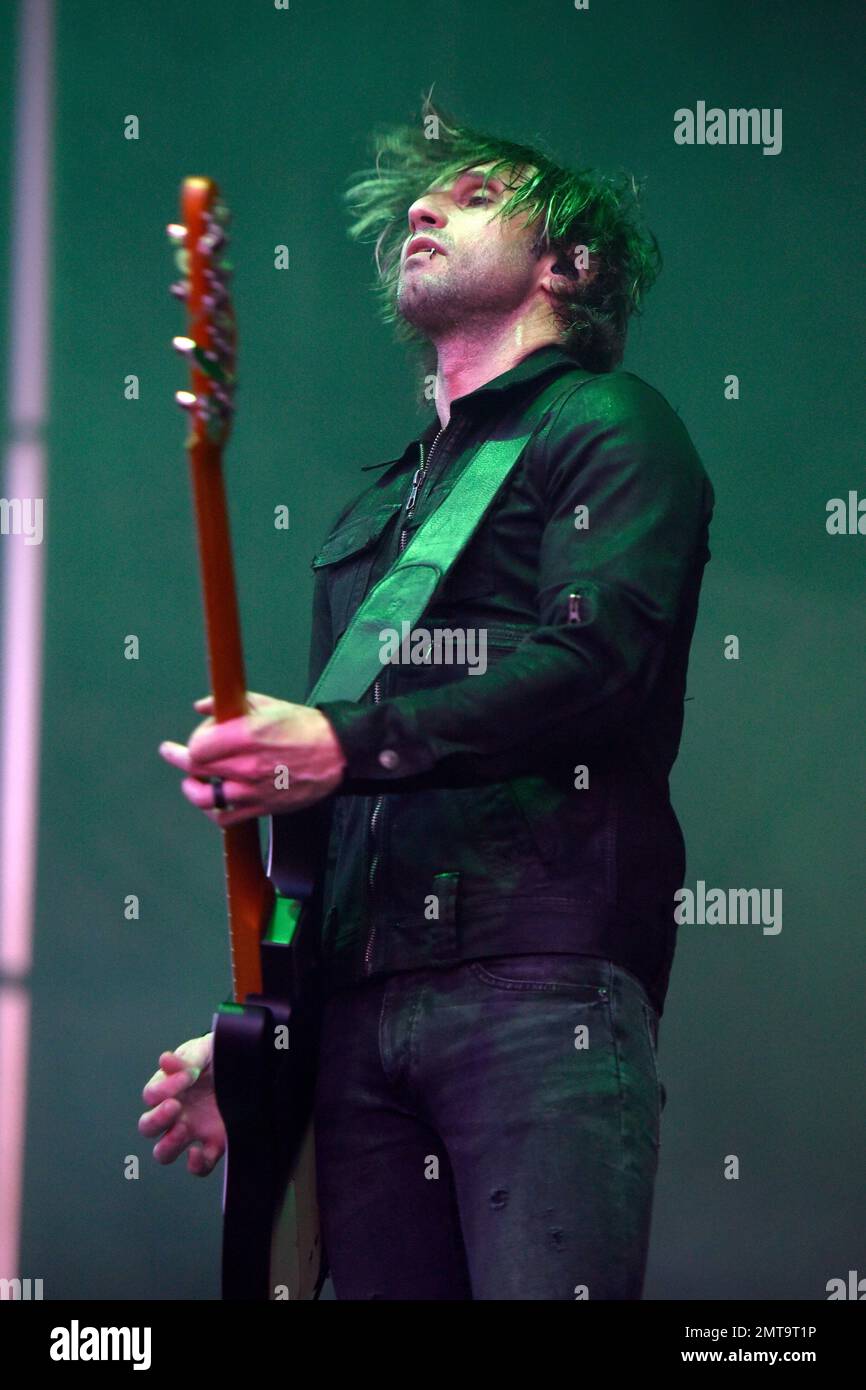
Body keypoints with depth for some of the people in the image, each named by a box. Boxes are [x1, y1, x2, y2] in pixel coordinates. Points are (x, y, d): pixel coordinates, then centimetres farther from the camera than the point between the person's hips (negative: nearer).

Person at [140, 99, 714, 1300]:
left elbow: (597, 658, -13)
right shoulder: (372, 513, 29)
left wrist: (350, 744, -22)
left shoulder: (607, 427, 6)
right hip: (361, 1007, 7)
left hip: (542, 985, -7)